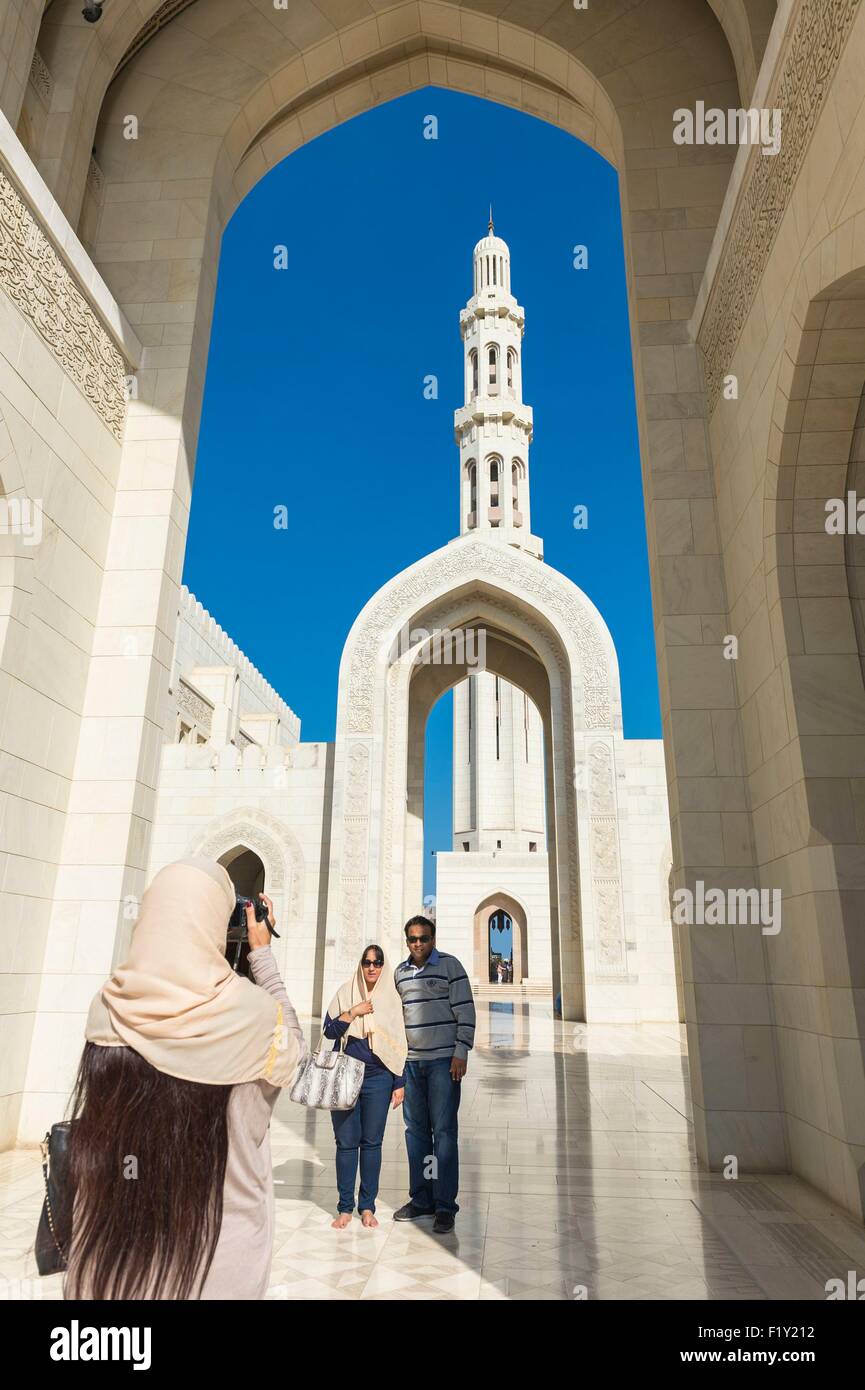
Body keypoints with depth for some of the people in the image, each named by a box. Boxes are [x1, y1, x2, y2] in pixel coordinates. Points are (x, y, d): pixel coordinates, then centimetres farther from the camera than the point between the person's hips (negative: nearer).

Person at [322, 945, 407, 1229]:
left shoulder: (391, 998, 3)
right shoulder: (345, 992, 3)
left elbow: (399, 1044, 4)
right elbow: (329, 1030, -2)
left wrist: (400, 1083, 1)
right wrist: (353, 1012, -15)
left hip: (378, 1079, 0)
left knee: (372, 1142, 5)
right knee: (346, 1142, 3)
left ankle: (367, 1206, 18)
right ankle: (345, 1207, 15)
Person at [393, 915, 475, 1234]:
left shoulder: (449, 965, -6)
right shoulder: (400, 972, 10)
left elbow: (465, 1011, -8)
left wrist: (461, 1053, -13)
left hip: (444, 1060, -5)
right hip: (410, 1061, 5)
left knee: (443, 1132, -2)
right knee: (415, 1131, 10)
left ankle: (445, 1206, 6)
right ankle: (421, 1199, 21)